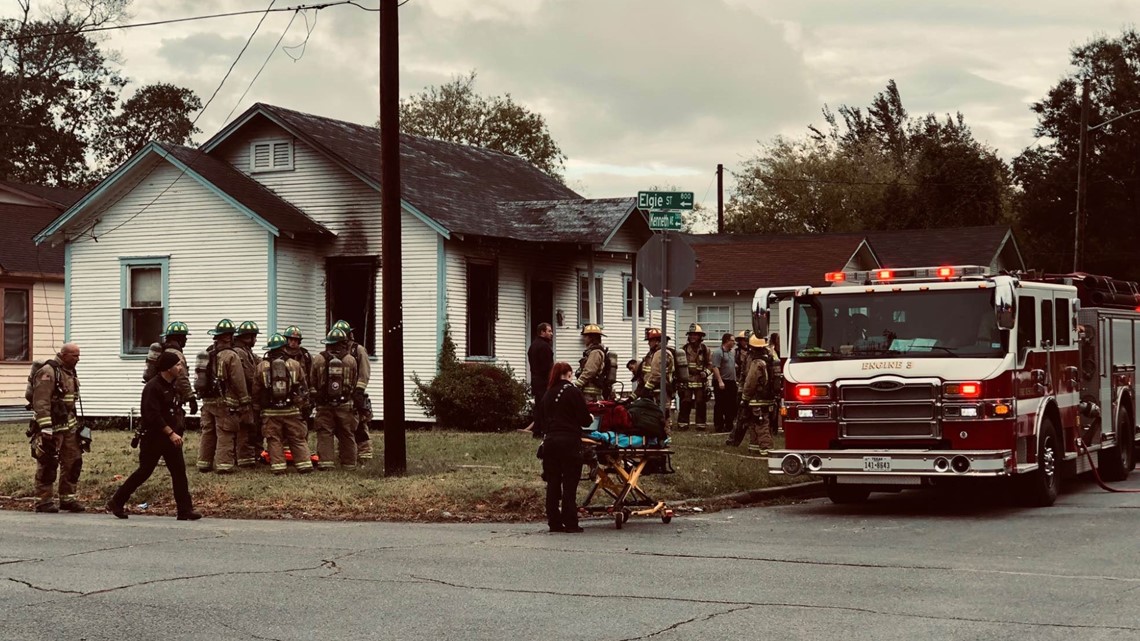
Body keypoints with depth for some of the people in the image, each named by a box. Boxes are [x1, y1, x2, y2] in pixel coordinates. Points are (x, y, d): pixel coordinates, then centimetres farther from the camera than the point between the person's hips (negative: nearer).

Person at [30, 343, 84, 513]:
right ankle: (43, 501, 4)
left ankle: (67, 498, 18)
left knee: (73, 461, 9)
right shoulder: (48, 372, -15)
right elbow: (41, 402, -21)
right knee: (48, 464, -3)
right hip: (52, 426, -9)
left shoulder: (70, 372, 14)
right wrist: (45, 428, -25)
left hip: (69, 425, 9)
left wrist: (75, 421, 23)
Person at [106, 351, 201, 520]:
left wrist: (177, 431, 11)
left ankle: (185, 510, 1)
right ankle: (116, 503, 15)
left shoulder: (174, 385, 10)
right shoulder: (153, 387, -17)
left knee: (179, 471, 0)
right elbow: (153, 416, -23)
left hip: (170, 437, 8)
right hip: (153, 438, -8)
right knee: (144, 471, 1)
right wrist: (171, 433, -25)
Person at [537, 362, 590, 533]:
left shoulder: (548, 395, 11)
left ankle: (554, 522, 9)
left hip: (550, 440, 5)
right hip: (569, 441, -5)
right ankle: (570, 523, -2)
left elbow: (542, 418, 15)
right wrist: (590, 418, 15)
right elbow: (584, 419, -5)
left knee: (553, 483, 7)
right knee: (569, 484, -2)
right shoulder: (573, 392, -4)